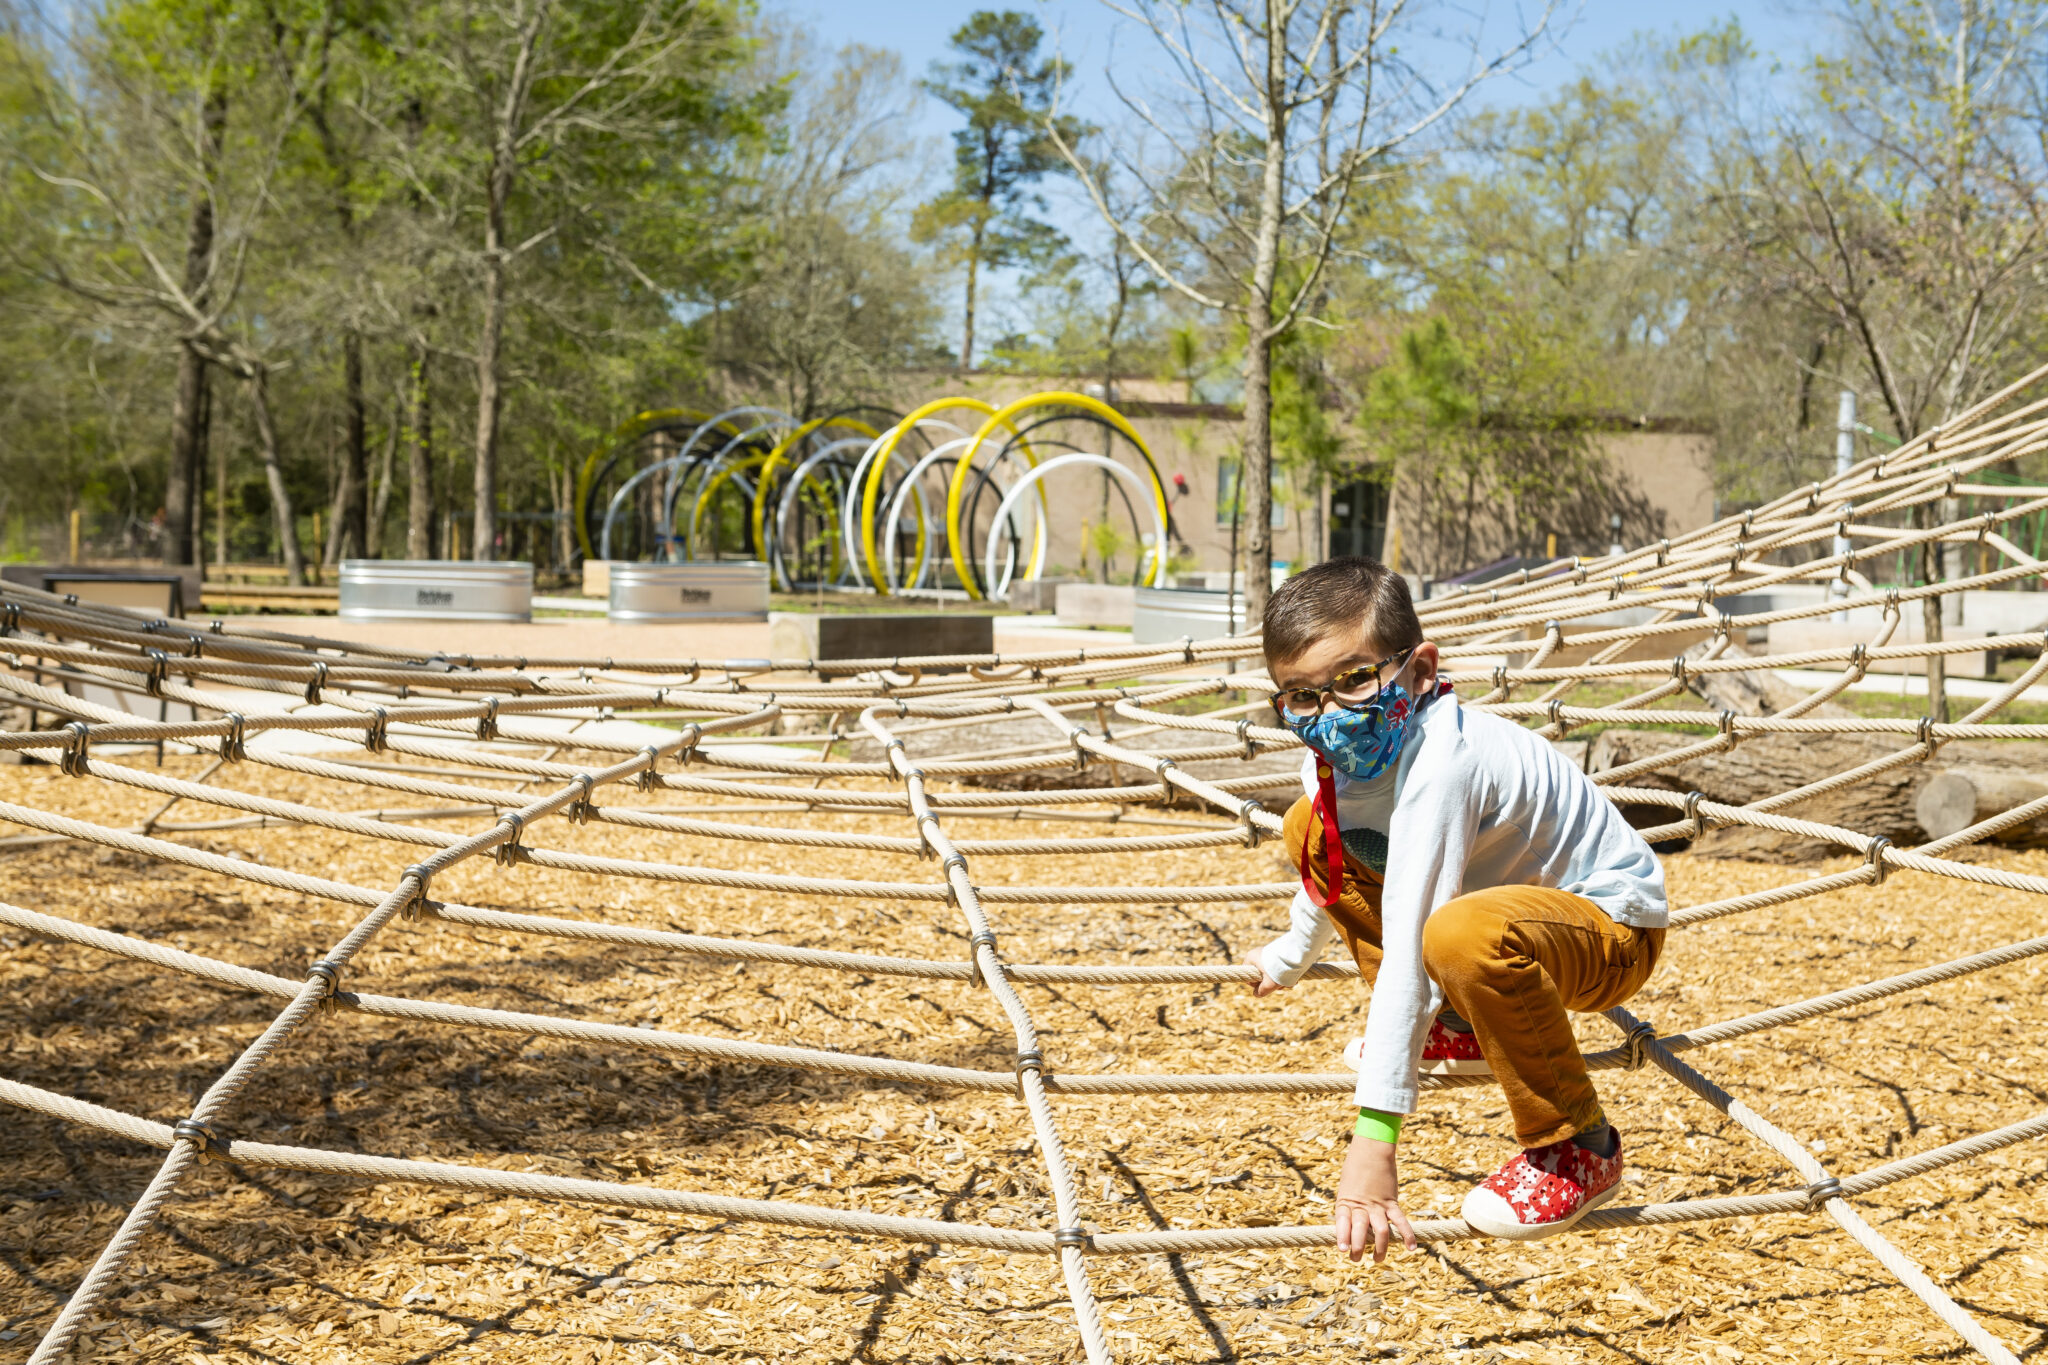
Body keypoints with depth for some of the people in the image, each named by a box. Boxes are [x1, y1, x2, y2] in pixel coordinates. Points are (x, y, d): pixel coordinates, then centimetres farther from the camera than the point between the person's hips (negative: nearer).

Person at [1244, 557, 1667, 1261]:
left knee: (1463, 937, -41)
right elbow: (1326, 868, 16)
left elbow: (1407, 952, -41)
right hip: (1502, 888, 9)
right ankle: (1450, 1028, 18)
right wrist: (1290, 955, 32)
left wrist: (1373, 1139, -44)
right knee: (1311, 829, 6)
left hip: (1612, 927, -9)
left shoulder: (1439, 763, -35)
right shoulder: (1341, 751, -9)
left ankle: (1579, 1148, -17)